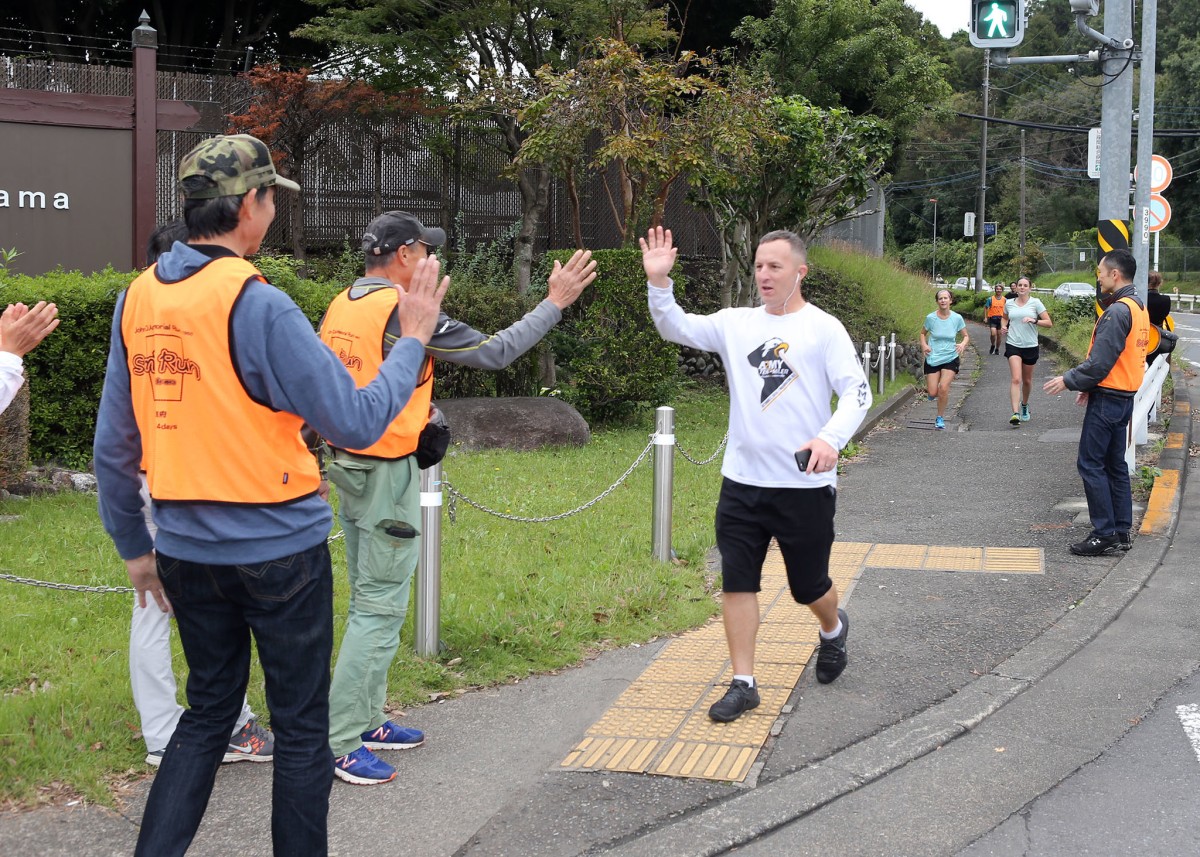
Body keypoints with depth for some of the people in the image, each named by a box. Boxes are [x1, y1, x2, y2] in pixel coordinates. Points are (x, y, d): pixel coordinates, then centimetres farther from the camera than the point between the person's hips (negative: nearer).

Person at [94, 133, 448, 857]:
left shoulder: (137, 300, 2)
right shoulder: (259, 306, -18)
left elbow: (113, 447, 7)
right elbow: (357, 422, -18)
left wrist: (134, 544, 18)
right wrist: (413, 342, -5)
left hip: (187, 549, 6)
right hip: (278, 547, -6)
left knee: (208, 714, 20)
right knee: (302, 727, 9)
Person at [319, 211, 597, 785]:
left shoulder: (340, 307, 7)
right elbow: (493, 352, -16)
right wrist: (555, 303, -8)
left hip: (348, 466, 9)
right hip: (386, 474, -9)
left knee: (369, 601, 17)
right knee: (380, 609, -4)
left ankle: (366, 720, 25)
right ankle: (340, 744, -3)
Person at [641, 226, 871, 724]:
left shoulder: (823, 328, -4)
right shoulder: (737, 323, 5)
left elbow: (857, 392, -10)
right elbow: (677, 329, -3)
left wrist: (831, 439, -27)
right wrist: (659, 283, -20)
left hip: (805, 484, -3)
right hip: (741, 481, 3)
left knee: (809, 585, 12)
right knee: (737, 581, 2)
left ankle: (833, 629, 45)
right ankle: (743, 684, 11)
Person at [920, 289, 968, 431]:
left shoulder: (957, 318, -6)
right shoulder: (930, 318, -6)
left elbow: (966, 336, 6)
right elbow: (923, 333, 11)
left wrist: (963, 344, -16)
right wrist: (924, 345, -9)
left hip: (950, 358, 0)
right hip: (933, 359, 1)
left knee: (943, 387, -18)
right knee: (933, 393, -3)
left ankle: (940, 418, 2)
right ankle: (928, 390, 38)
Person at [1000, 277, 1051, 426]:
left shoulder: (1035, 303, -1)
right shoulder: (1009, 304, 6)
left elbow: (1049, 323, -4)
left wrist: (1034, 320, -20)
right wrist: (1004, 326, 5)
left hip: (1030, 346, 0)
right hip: (1013, 345, 0)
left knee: (1027, 380, 13)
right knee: (1016, 379, -15)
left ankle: (1024, 405, 41)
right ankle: (1016, 413, -23)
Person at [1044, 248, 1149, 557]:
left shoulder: (1117, 311, -19)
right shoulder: (1138, 308, 12)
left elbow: (1100, 362, -22)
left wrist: (1068, 380, -9)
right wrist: (1089, 386, 16)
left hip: (1107, 400, -10)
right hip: (1124, 397, 10)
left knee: (1091, 464, -4)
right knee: (1115, 465, 14)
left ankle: (1105, 534, -3)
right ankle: (1121, 532, 17)